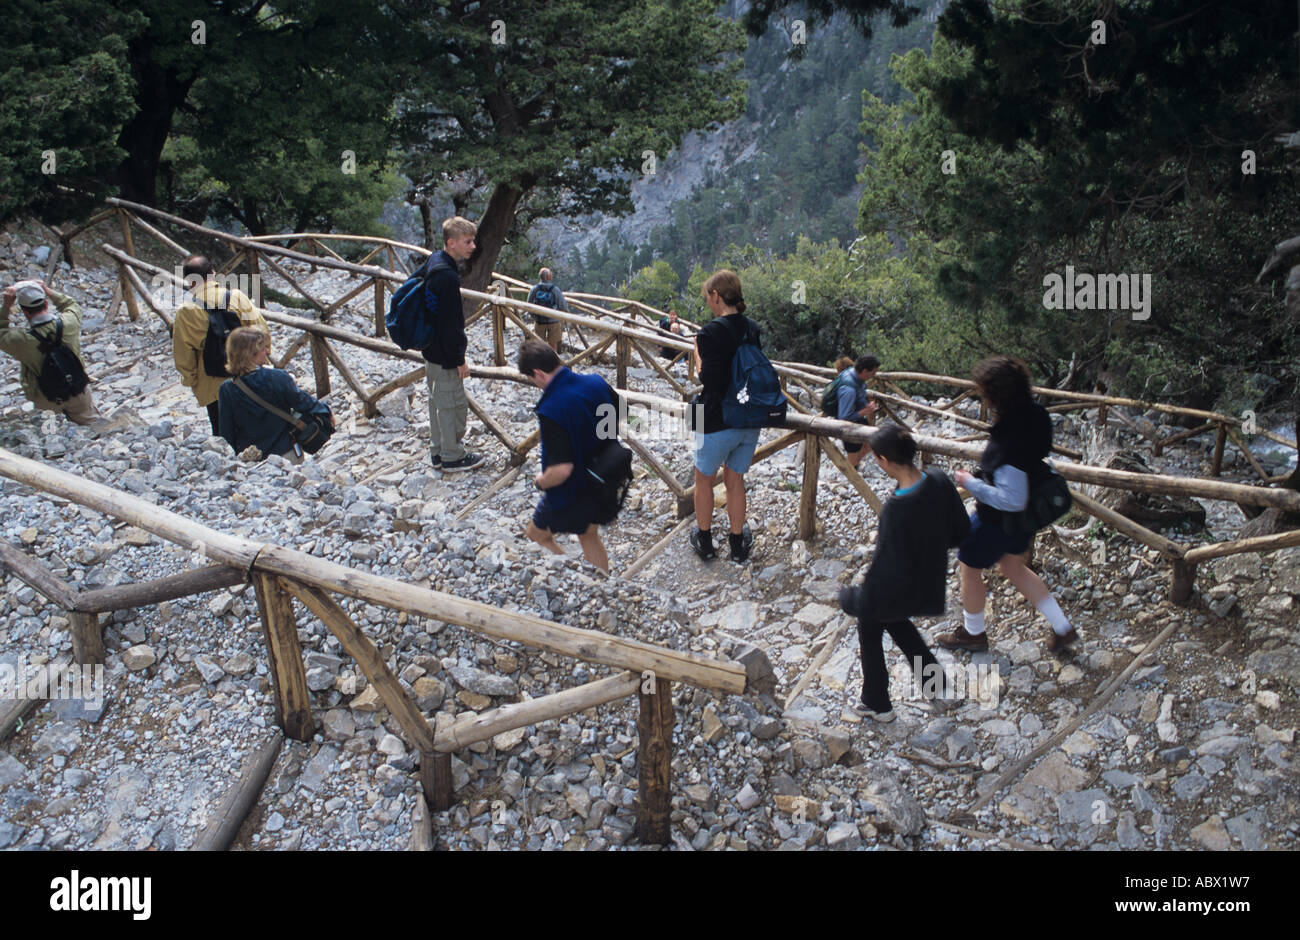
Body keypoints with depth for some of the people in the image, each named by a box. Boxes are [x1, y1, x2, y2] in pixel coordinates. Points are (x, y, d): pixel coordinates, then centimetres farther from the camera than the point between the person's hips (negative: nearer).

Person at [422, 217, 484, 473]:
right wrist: (460, 359, -16)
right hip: (445, 355, -10)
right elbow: (450, 324, -24)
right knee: (453, 404, 3)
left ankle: (438, 452, 32)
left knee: (438, 401, 20)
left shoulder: (434, 261, 6)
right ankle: (452, 457, 16)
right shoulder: (447, 276, -26)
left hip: (432, 349, 10)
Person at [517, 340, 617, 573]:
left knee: (537, 535, 19)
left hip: (571, 492, -7)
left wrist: (541, 482, -13)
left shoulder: (551, 410, -32)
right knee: (589, 535, 29)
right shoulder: (597, 382, -10)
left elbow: (562, 469, -34)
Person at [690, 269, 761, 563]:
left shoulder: (710, 332, -20)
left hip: (717, 423, -6)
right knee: (735, 480, 19)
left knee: (704, 478, 17)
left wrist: (698, 355, -6)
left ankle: (704, 539, 29)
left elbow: (709, 380, -23)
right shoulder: (753, 329, 0)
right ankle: (738, 543, 28)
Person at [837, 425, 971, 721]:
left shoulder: (896, 509, -36)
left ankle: (877, 705, 39)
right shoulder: (939, 481, -16)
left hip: (895, 590, -7)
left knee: (869, 632, 21)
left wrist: (859, 601, -16)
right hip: (930, 581, 7)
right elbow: (961, 531, -2)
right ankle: (936, 683, 44)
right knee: (896, 622, 35)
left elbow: (890, 568, -29)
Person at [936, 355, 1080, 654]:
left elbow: (1011, 499, -35)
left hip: (998, 518, -8)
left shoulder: (1009, 442, -38)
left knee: (969, 568, 17)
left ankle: (973, 633, 38)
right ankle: (1063, 629, 33)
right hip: (1028, 512, 9)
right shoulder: (1036, 414, -11)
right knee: (1014, 567, 28)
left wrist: (971, 483, -23)